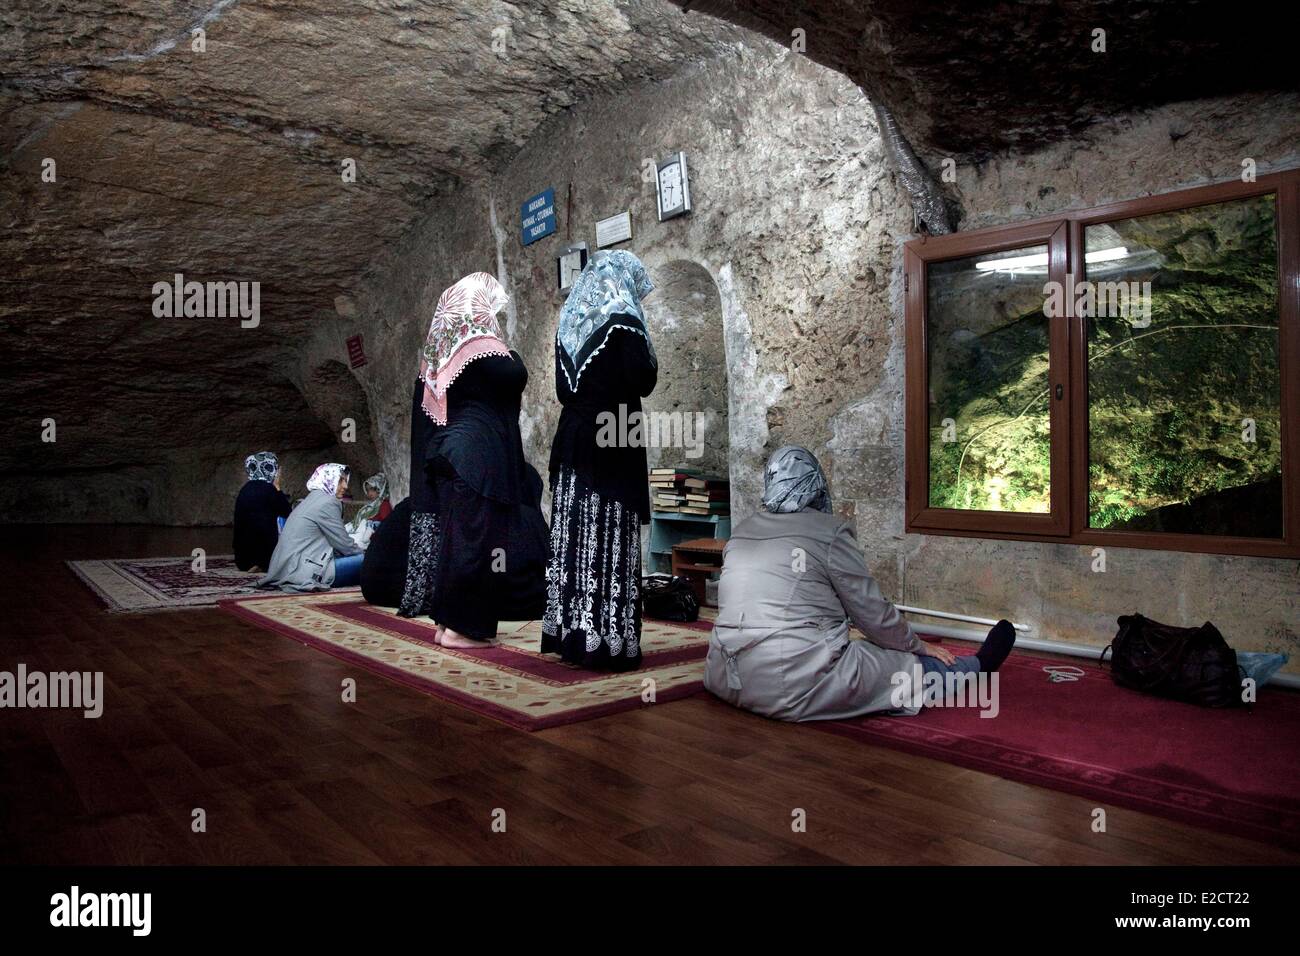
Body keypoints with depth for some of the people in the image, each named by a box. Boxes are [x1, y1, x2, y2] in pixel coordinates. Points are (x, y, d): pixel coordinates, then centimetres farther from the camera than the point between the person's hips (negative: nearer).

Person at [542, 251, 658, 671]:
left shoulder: (568, 321, 12)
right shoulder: (622, 321, -8)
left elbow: (562, 389, 16)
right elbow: (643, 382, -11)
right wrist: (647, 353, 6)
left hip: (573, 441, 7)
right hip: (612, 444, -7)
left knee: (575, 537, 9)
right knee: (611, 540, -4)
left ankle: (570, 631, 16)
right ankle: (608, 640, -2)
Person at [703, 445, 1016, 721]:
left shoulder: (740, 532, 10)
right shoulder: (829, 530, -7)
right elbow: (872, 612, -2)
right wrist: (919, 646, 17)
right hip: (794, 688, -7)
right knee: (916, 667, 14)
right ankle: (977, 666, 40)